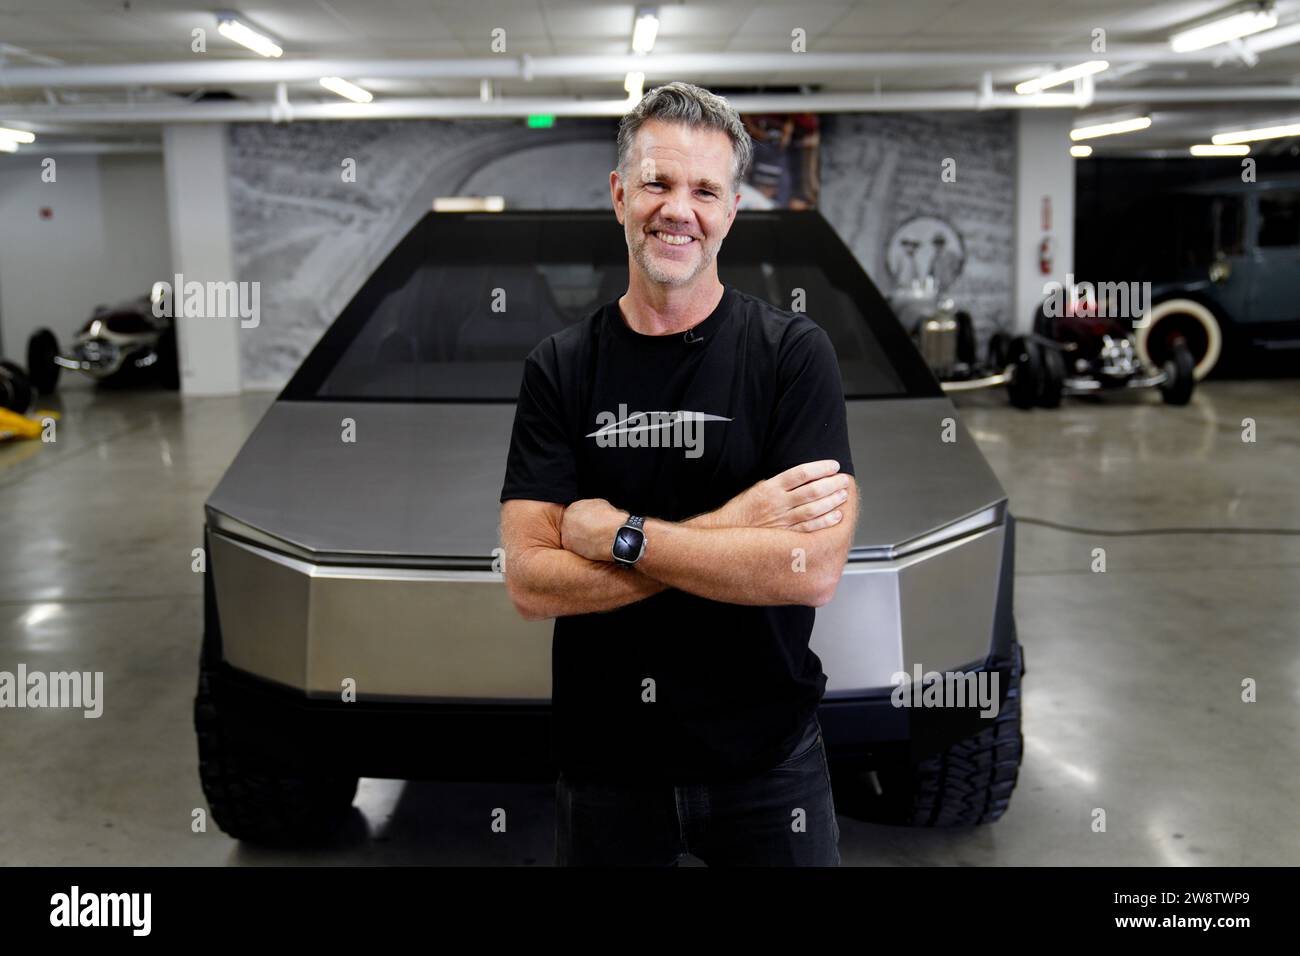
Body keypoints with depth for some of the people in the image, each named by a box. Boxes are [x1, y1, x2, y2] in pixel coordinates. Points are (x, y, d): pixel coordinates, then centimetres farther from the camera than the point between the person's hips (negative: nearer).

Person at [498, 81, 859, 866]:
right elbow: (530, 583, -12)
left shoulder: (794, 353, -9)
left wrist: (618, 533, -17)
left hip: (765, 759, -2)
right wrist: (724, 532, -19)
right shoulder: (560, 367, -3)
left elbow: (814, 569, -20)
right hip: (604, 761, 2)